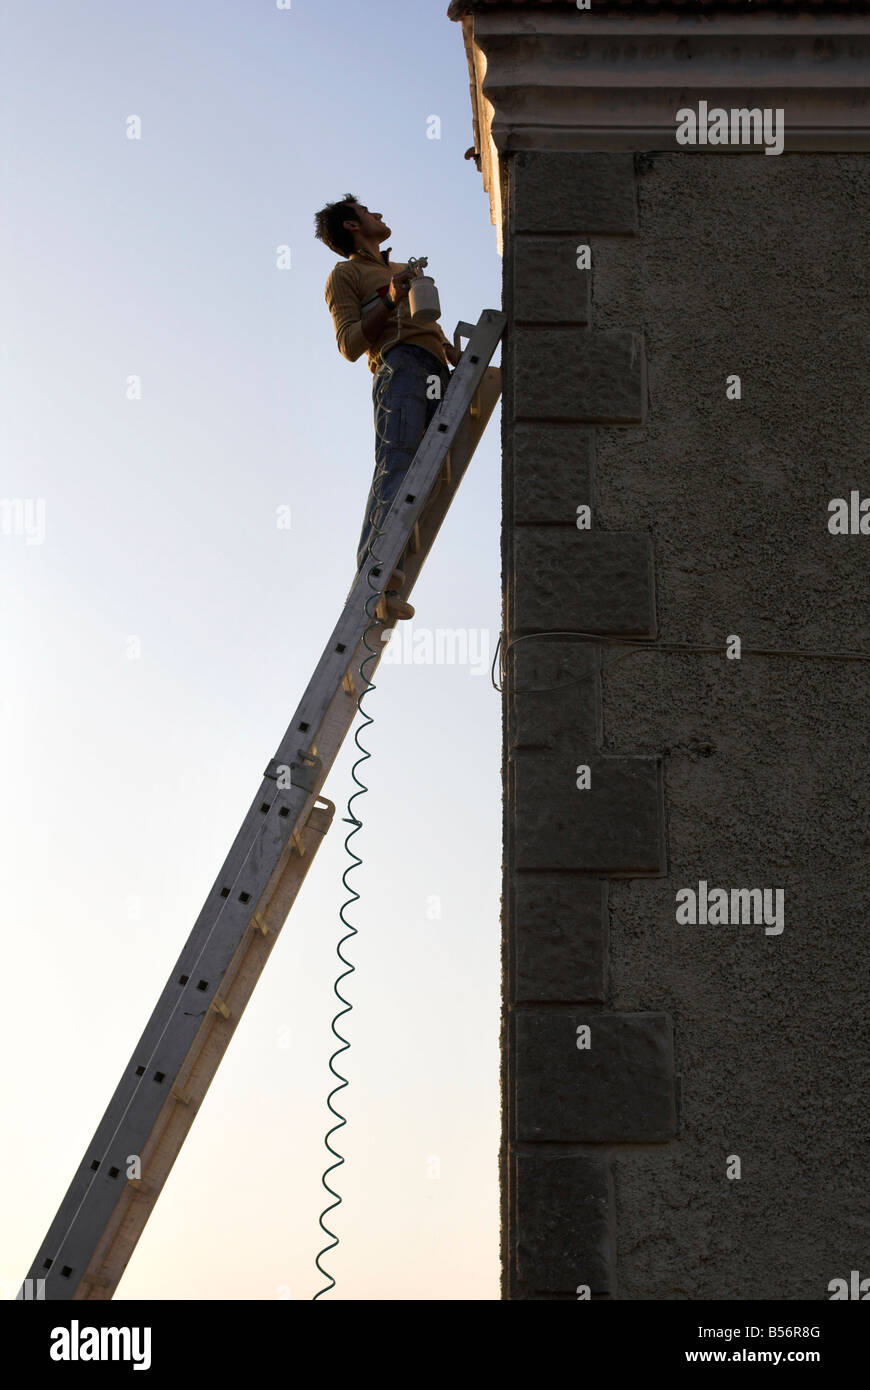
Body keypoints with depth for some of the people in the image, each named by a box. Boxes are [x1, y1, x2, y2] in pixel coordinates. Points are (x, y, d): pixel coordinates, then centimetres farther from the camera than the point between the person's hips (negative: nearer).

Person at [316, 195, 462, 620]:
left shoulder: (405, 271, 39)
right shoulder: (345, 274, 17)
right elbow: (350, 344, 4)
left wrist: (455, 353, 16)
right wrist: (390, 302, -10)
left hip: (437, 373, 6)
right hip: (398, 364, -6)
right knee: (396, 464, -25)